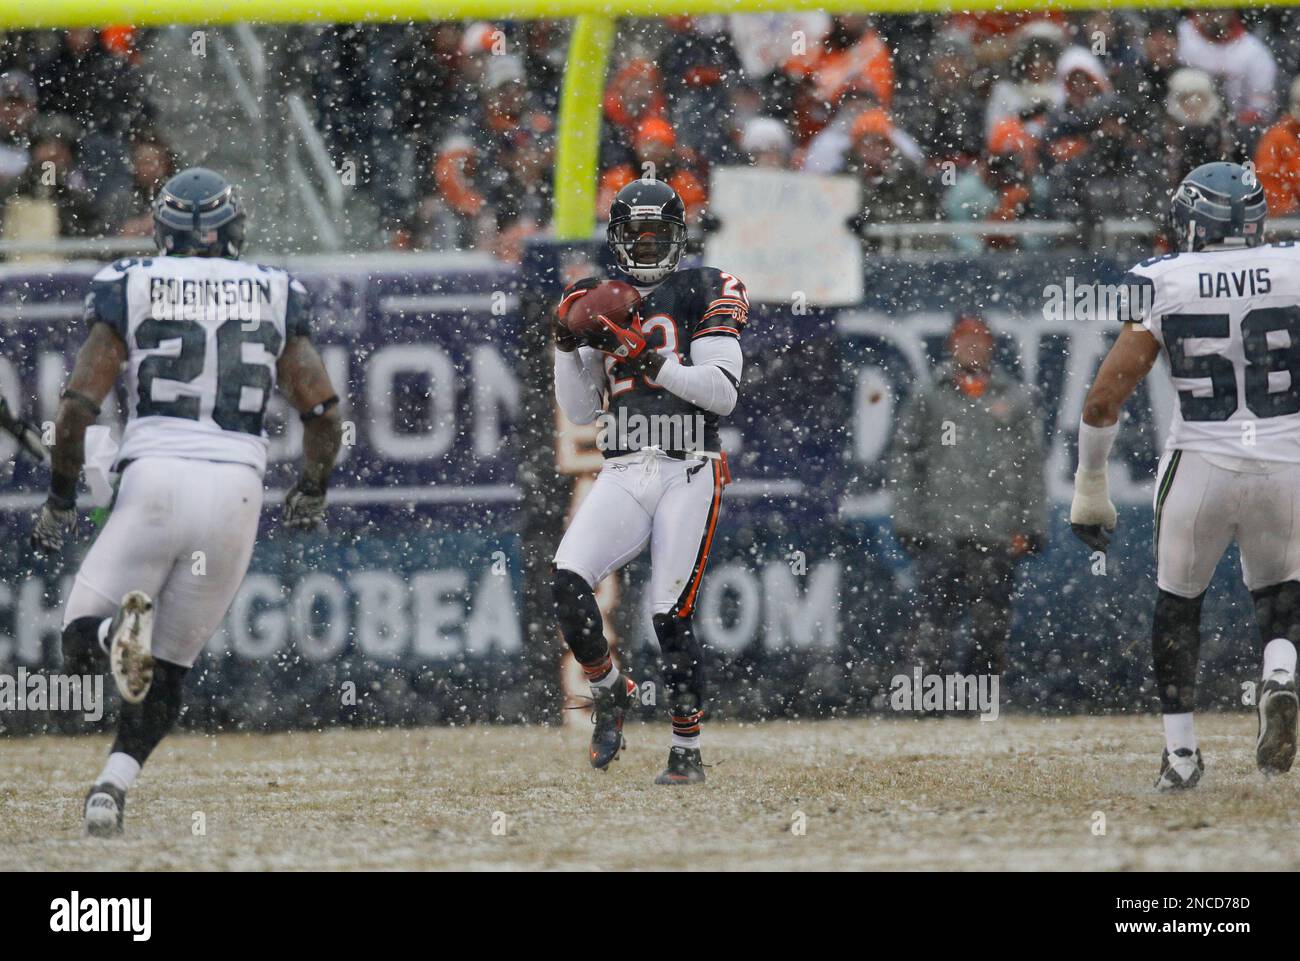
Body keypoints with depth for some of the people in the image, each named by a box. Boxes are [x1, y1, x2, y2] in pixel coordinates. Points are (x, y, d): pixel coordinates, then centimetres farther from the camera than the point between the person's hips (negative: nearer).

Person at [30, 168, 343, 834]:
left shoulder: (129, 288, 7)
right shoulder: (274, 296, 12)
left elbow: (78, 405, -1)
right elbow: (322, 411, 7)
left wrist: (59, 503, 11)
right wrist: (311, 492, 24)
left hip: (153, 479, -2)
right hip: (237, 490, 2)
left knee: (80, 648, 8)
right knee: (169, 667, 14)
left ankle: (122, 627, -26)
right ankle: (111, 786, -5)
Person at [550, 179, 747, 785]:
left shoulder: (702, 293, 3)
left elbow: (724, 392, -9)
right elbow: (580, 411, 13)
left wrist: (650, 360, -16)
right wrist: (567, 343, 0)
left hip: (687, 474, -4)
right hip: (622, 477, 4)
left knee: (671, 617, -10)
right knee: (568, 587, -18)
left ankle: (687, 752, 1)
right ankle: (610, 691, 5)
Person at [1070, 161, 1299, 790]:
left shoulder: (1162, 284, -3)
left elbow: (1105, 399, -4)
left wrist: (1090, 486, 6)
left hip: (1199, 466, -1)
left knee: (1179, 602, 22)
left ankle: (1181, 754, 20)